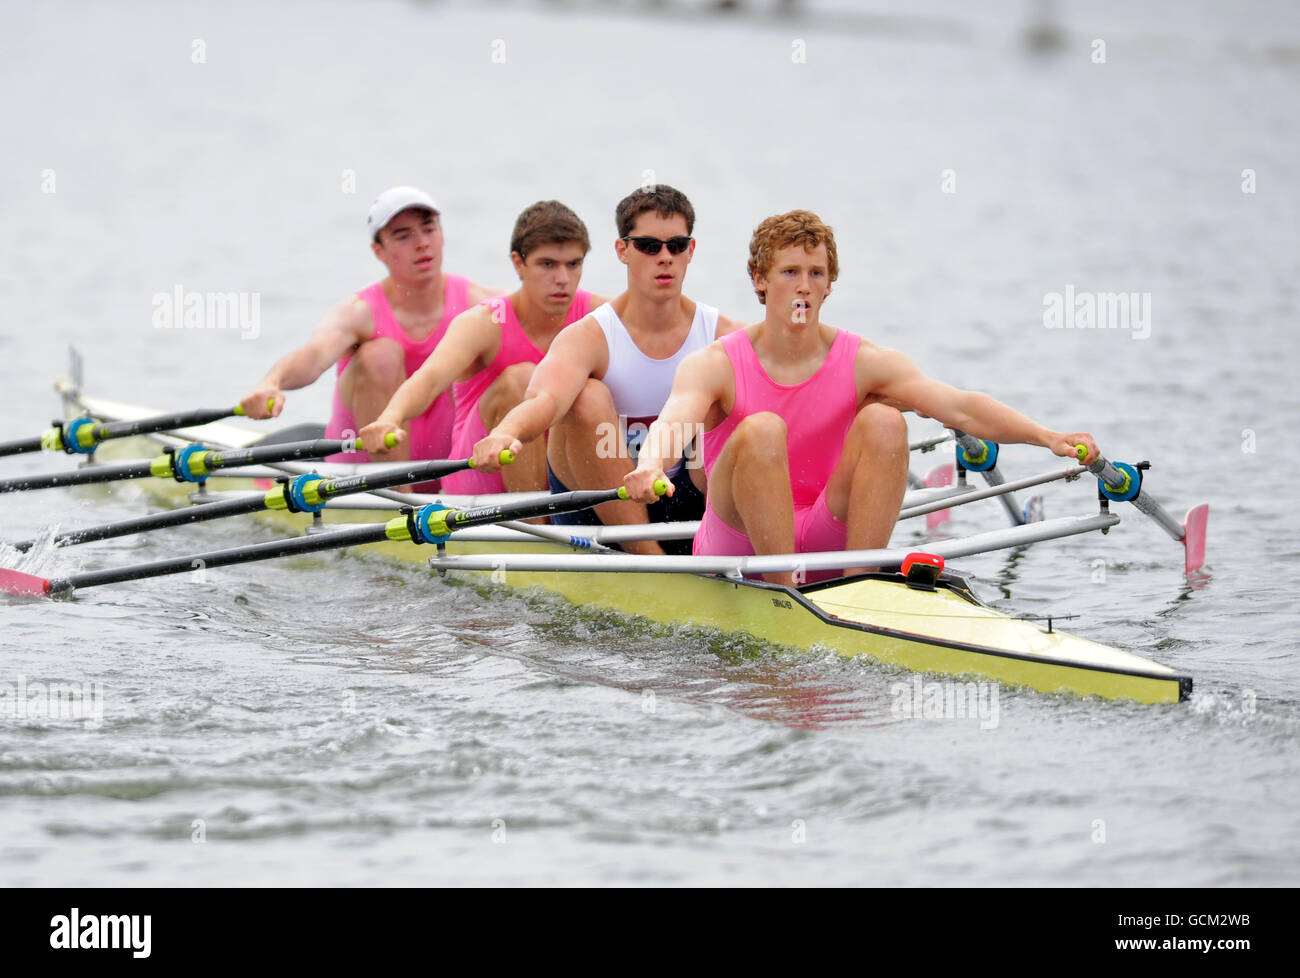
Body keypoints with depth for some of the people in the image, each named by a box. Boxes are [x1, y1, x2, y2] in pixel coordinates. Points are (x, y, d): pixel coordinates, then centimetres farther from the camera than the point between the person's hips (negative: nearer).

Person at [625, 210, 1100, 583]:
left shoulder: (864, 363, -2)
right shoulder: (716, 366, -6)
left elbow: (958, 406, -14)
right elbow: (673, 422, -26)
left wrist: (1047, 437, -31)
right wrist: (650, 468, -52)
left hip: (830, 544, 2)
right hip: (738, 547, -2)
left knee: (884, 422, -19)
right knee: (762, 430, -28)